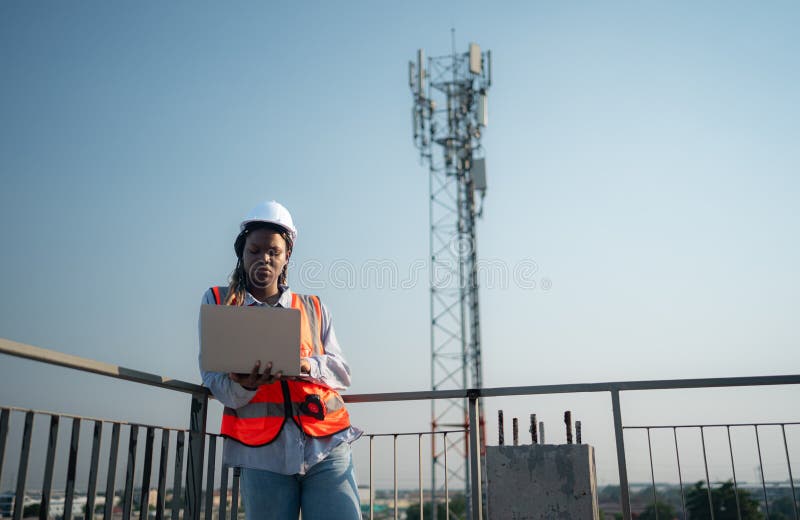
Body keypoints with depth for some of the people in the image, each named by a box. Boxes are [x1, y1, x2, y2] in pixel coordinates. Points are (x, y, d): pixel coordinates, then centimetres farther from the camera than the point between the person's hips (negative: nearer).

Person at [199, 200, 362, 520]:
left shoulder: (313, 308, 18)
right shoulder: (218, 303, 13)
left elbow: (341, 372, 10)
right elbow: (214, 381, 4)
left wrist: (307, 365, -12)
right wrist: (245, 385, -19)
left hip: (326, 445, 1)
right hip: (263, 453, -1)